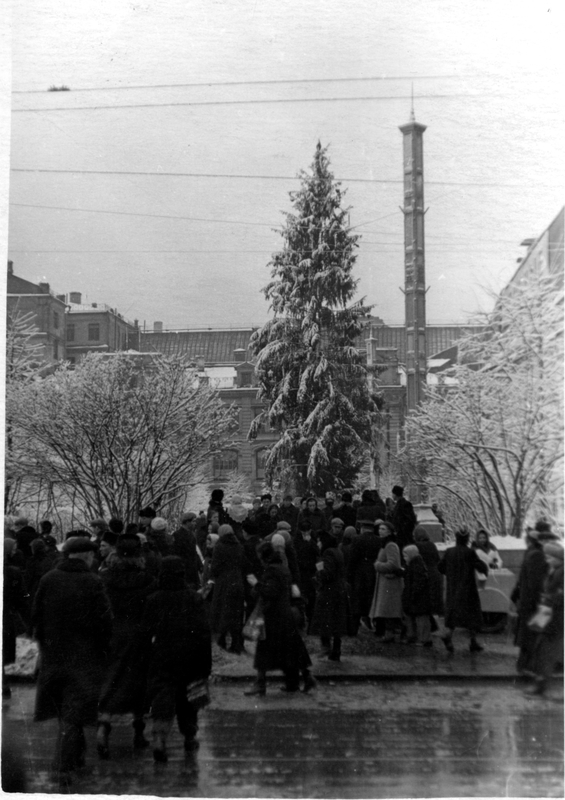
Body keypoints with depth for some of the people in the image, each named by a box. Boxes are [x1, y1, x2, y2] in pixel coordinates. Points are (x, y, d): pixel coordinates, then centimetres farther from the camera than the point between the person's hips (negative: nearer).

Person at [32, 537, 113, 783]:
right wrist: (104, 647, 3)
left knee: (63, 708, 20)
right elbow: (105, 621, -12)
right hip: (84, 657, -4)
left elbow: (36, 615, 3)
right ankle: (64, 766, 0)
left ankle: (77, 754, 33)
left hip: (52, 654, 4)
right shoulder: (93, 583, -12)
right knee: (74, 712, 4)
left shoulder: (48, 580, -2)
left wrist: (44, 643, 15)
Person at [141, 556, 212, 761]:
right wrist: (206, 663, 0)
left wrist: (150, 651, 13)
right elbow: (203, 631, -5)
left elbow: (146, 632, 0)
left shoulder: (153, 600, -4)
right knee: (187, 698, 17)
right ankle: (189, 738, 29)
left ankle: (159, 737, -24)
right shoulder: (194, 599, -5)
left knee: (162, 697, -2)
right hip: (188, 658, 1)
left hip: (161, 658, -1)